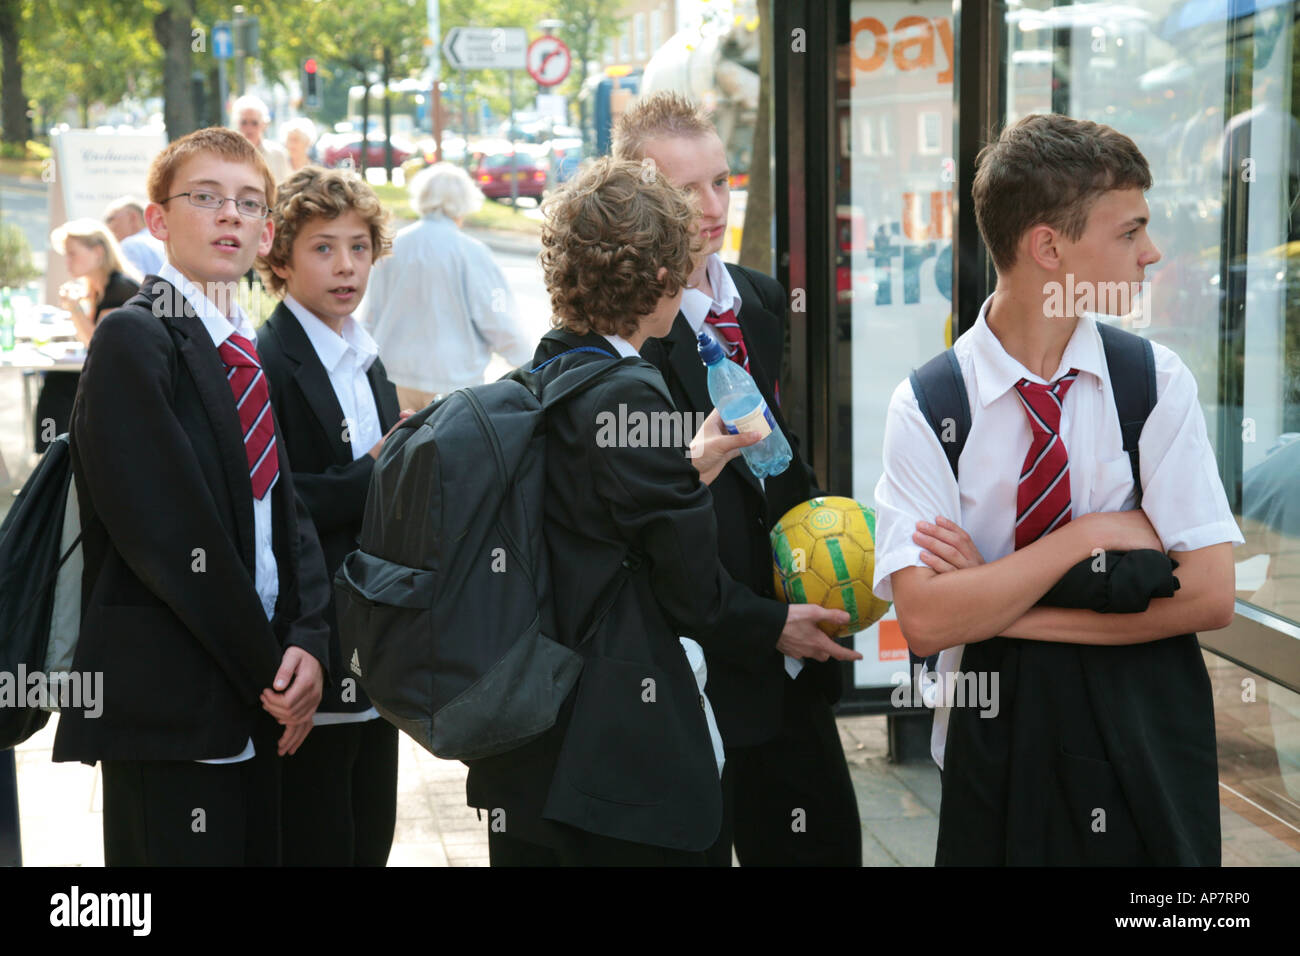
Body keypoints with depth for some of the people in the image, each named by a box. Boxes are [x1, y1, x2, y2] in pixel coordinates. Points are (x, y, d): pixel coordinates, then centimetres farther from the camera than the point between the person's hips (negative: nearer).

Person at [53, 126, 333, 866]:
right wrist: (269, 669, -12)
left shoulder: (250, 353, 16)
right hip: (169, 711, -7)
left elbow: (289, 514, 11)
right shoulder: (134, 339, -8)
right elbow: (168, 533, -15)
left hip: (257, 712, 8)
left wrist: (307, 643, -6)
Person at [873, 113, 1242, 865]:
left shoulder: (1157, 382, -5)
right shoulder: (926, 407, -9)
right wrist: (1090, 535, -19)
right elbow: (926, 621, -18)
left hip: (1144, 735, 2)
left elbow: (1211, 594, -11)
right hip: (996, 742, -1)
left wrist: (995, 604, -14)